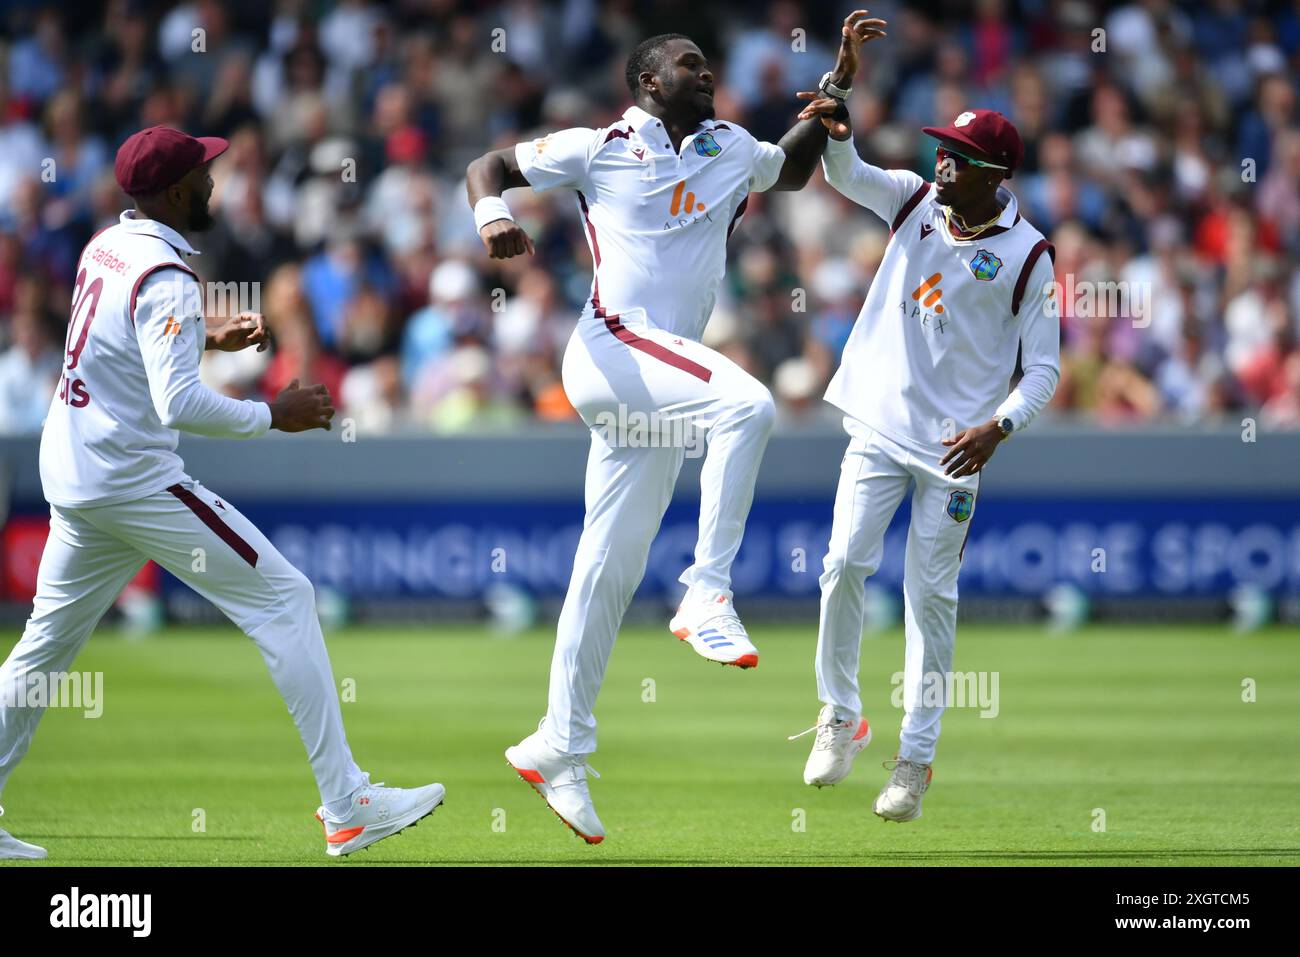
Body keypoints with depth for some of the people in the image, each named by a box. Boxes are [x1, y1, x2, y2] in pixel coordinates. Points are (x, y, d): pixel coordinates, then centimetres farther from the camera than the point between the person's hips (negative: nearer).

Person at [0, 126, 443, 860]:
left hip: (69, 476, 9)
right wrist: (273, 415, -17)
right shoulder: (165, 278, -18)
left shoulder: (106, 246, 10)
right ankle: (347, 806, -9)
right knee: (284, 599, -5)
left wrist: (209, 339, 20)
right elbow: (178, 404, -27)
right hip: (136, 477, -9)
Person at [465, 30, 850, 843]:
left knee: (612, 569, 8)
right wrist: (493, 217, -15)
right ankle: (707, 595, -26)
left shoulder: (732, 151, 18)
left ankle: (559, 749, 13)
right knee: (748, 404, -30)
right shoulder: (601, 150, 2)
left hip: (658, 393, 6)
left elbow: (792, 170, 38)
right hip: (613, 349, -6)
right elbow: (489, 165, 7)